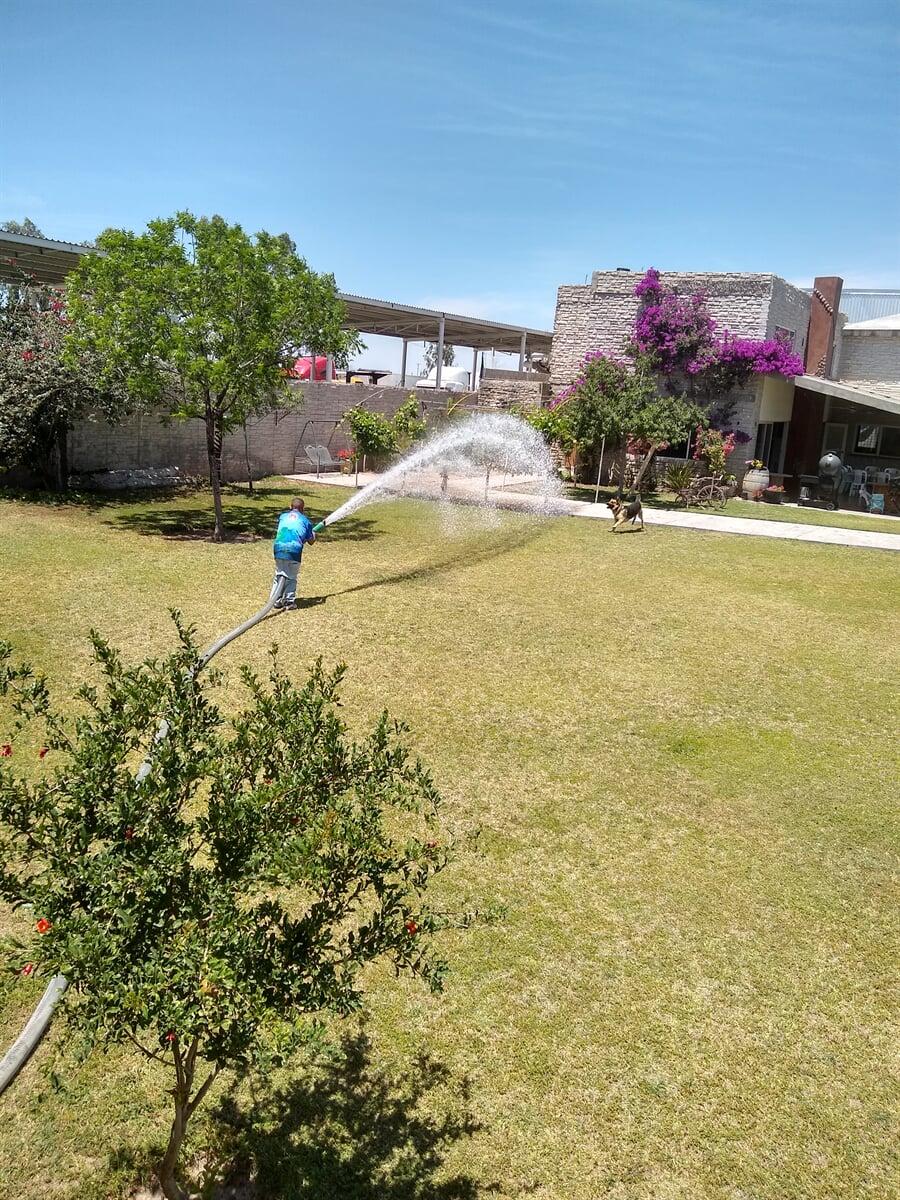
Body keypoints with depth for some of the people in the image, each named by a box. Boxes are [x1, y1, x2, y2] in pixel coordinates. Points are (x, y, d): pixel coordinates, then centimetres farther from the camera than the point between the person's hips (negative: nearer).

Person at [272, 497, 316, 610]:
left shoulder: (283, 516, 22)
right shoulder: (305, 520, 15)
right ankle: (289, 601, 8)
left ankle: (277, 600, 14)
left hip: (279, 548, 3)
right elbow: (311, 541, 17)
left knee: (279, 575, 14)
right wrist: (313, 535, 42)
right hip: (294, 549, -2)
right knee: (291, 577, 8)